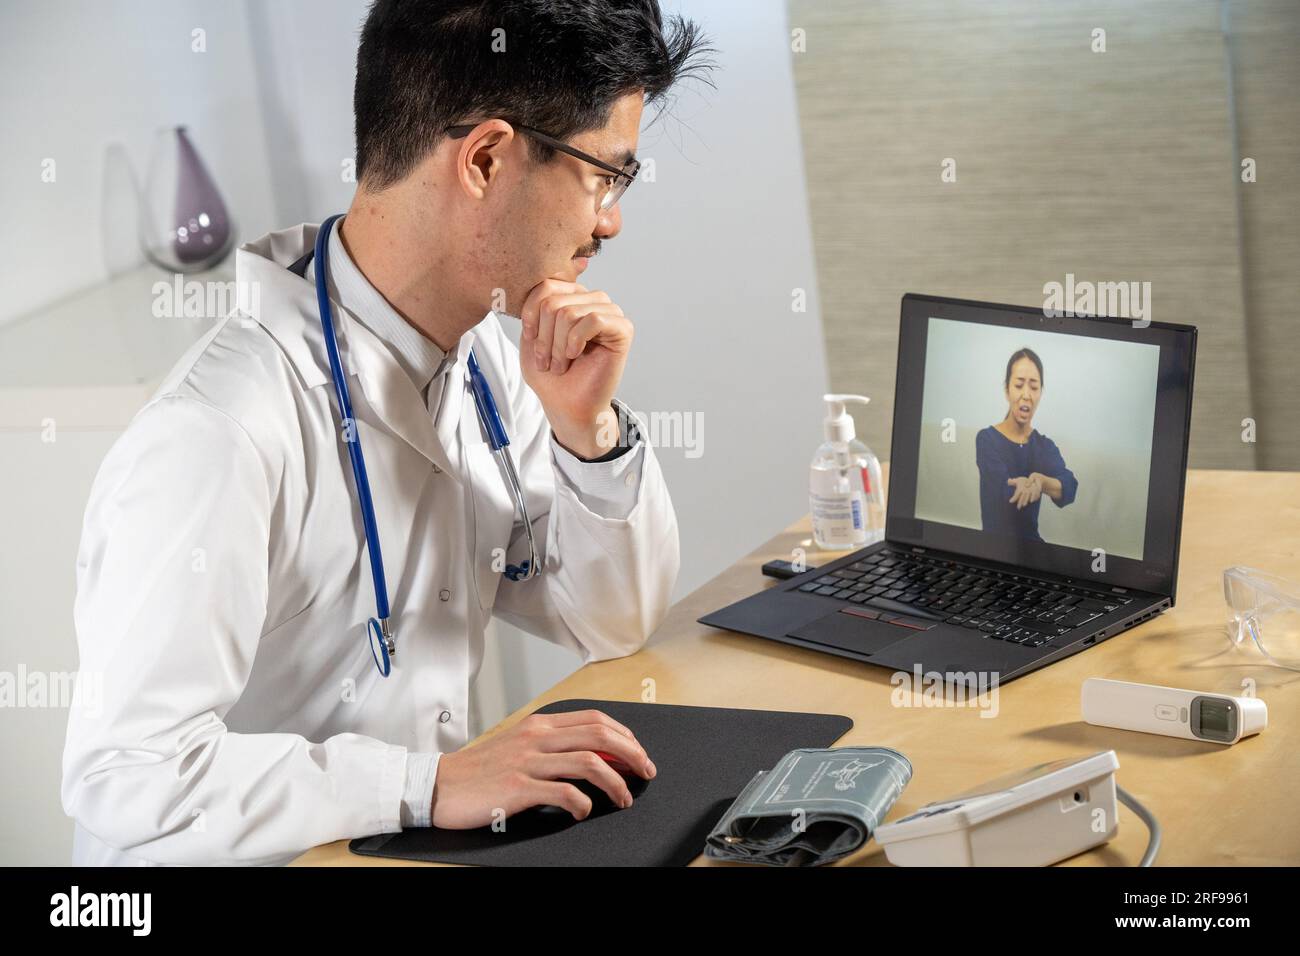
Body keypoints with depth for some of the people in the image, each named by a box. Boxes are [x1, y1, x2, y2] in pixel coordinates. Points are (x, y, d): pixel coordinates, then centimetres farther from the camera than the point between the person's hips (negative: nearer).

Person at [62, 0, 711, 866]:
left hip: (418, 848, 7)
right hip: (284, 858, -7)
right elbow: (126, 775, -24)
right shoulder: (222, 433, -22)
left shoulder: (485, 361, 3)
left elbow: (615, 626, 9)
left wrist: (587, 427, -6)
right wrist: (428, 783, -26)